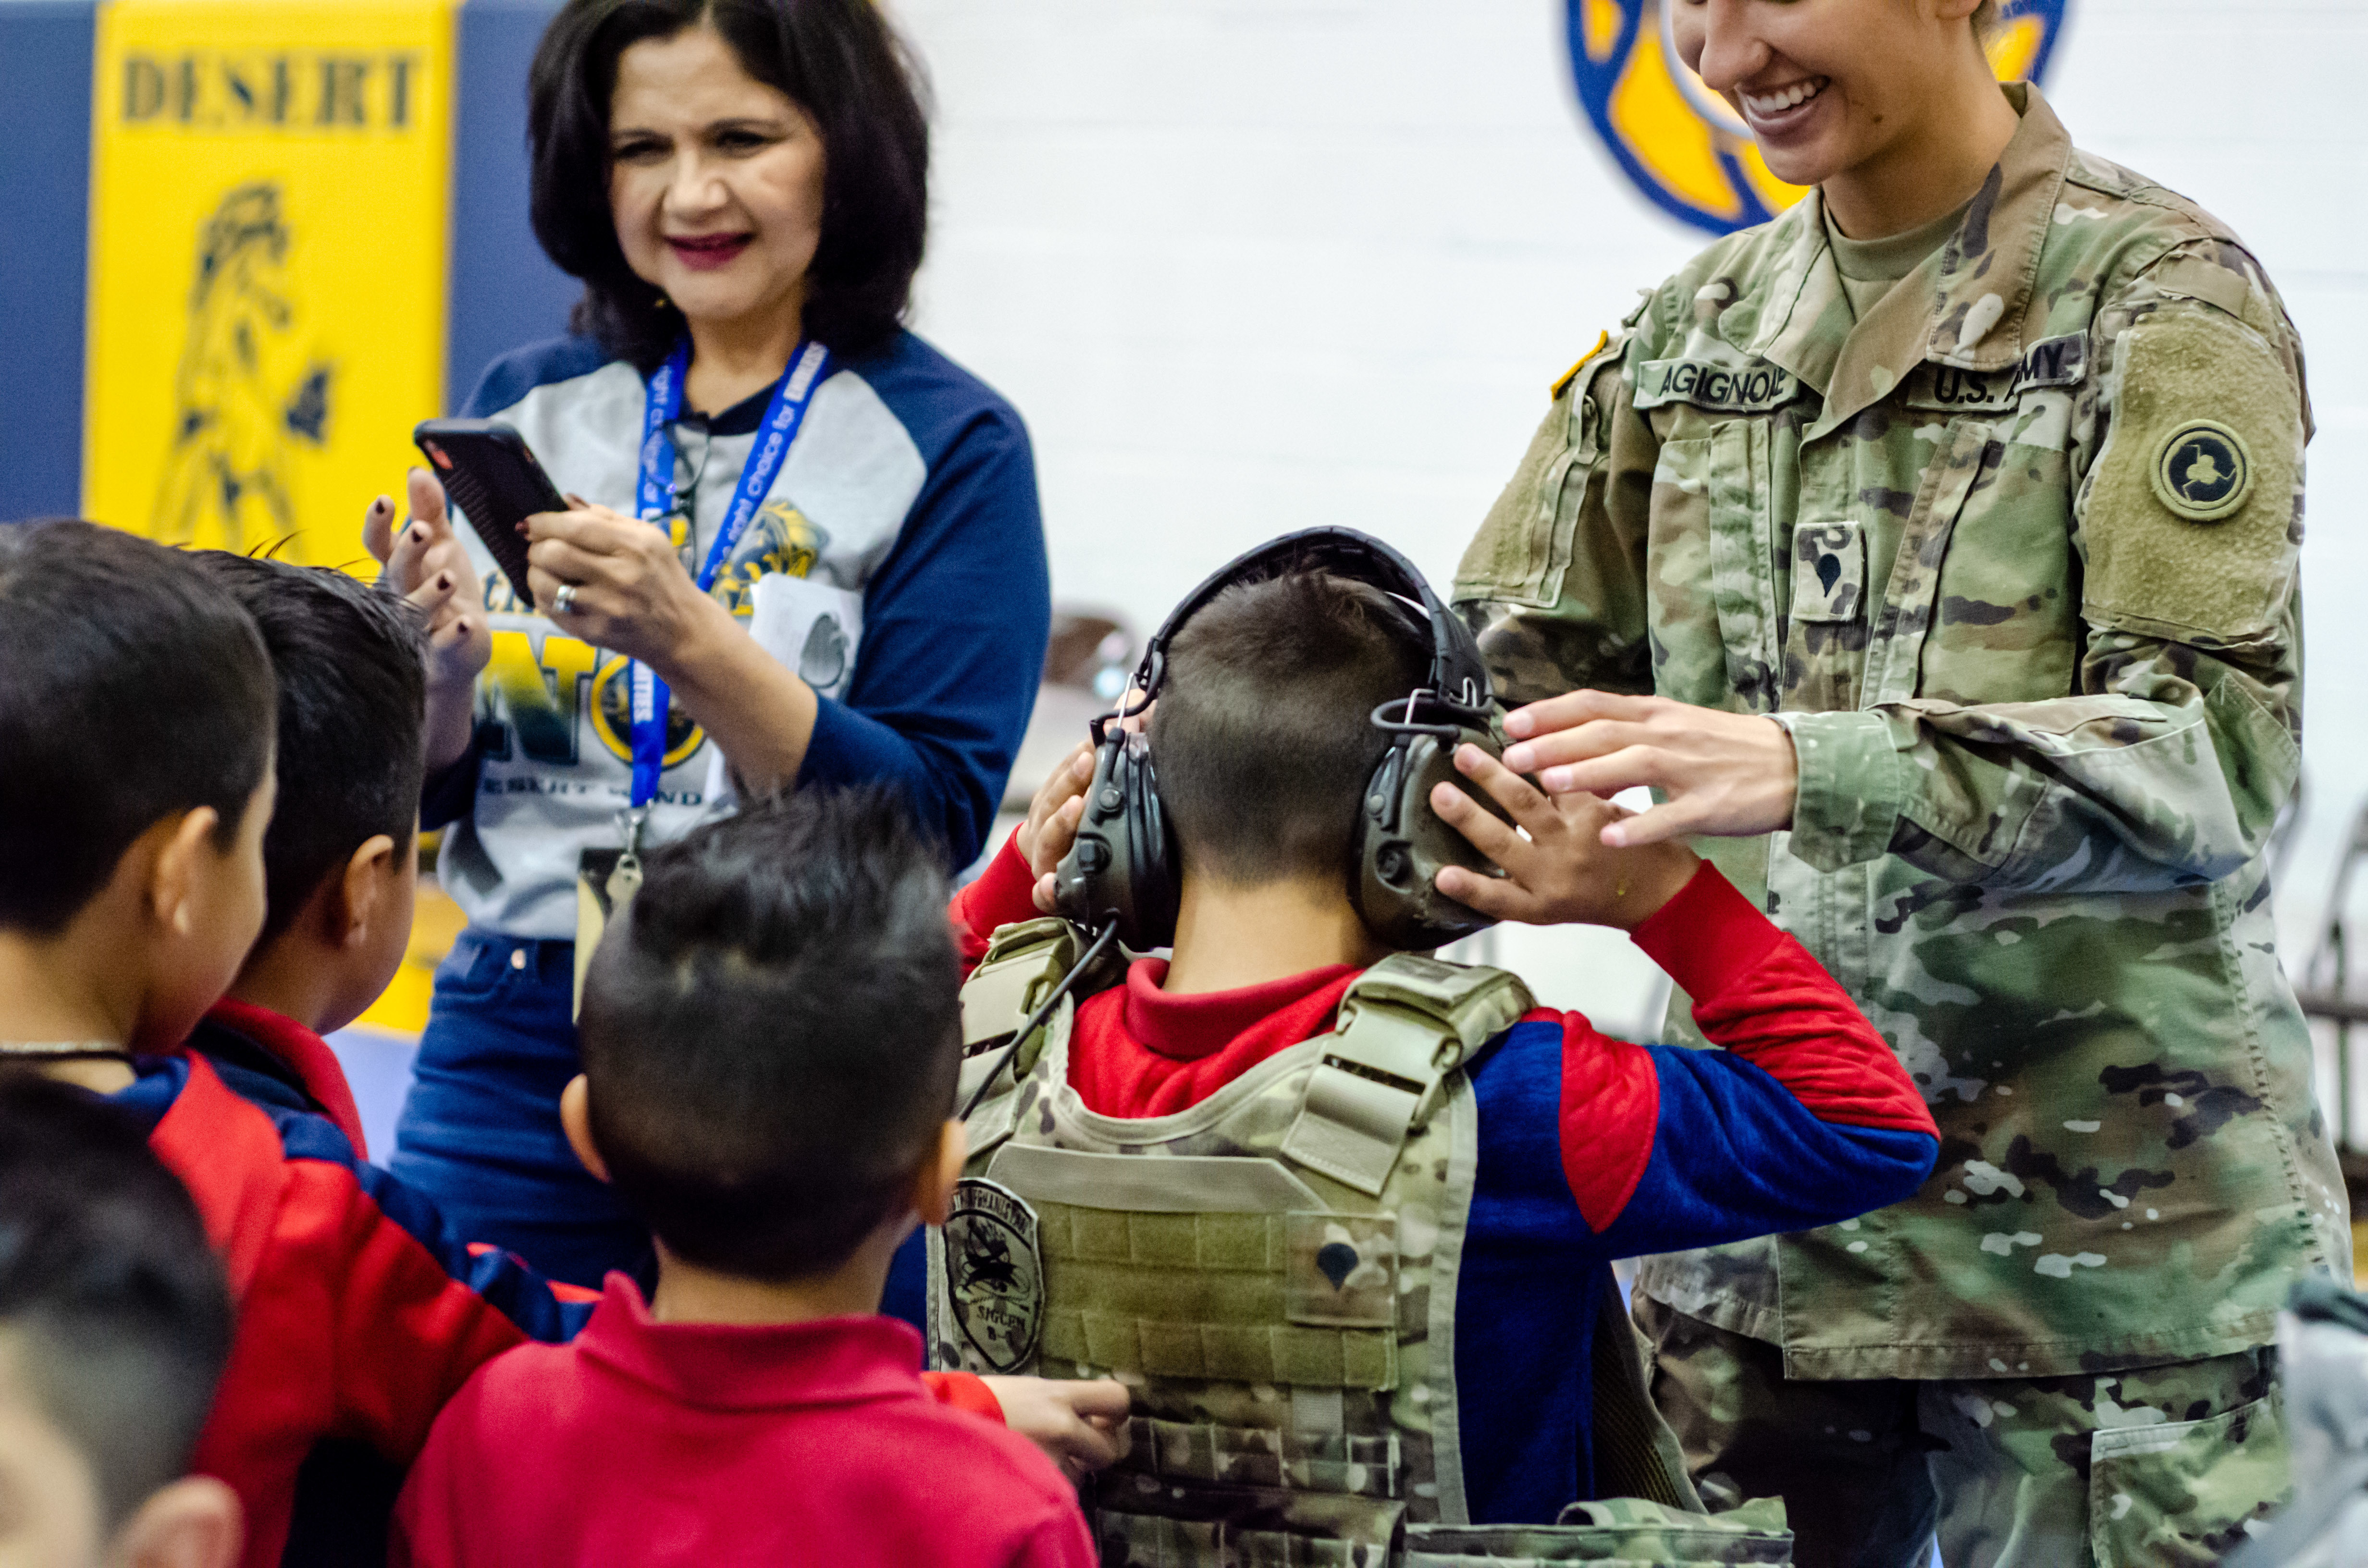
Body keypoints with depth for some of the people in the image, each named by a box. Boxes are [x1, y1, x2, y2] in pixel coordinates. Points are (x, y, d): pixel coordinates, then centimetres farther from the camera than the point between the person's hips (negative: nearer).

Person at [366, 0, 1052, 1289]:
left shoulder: (948, 444, -4)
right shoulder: (527, 408, 7)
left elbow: (935, 824, -13)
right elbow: (423, 793, 11)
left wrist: (688, 640, -25)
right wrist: (440, 663, -11)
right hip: (503, 1071, 3)